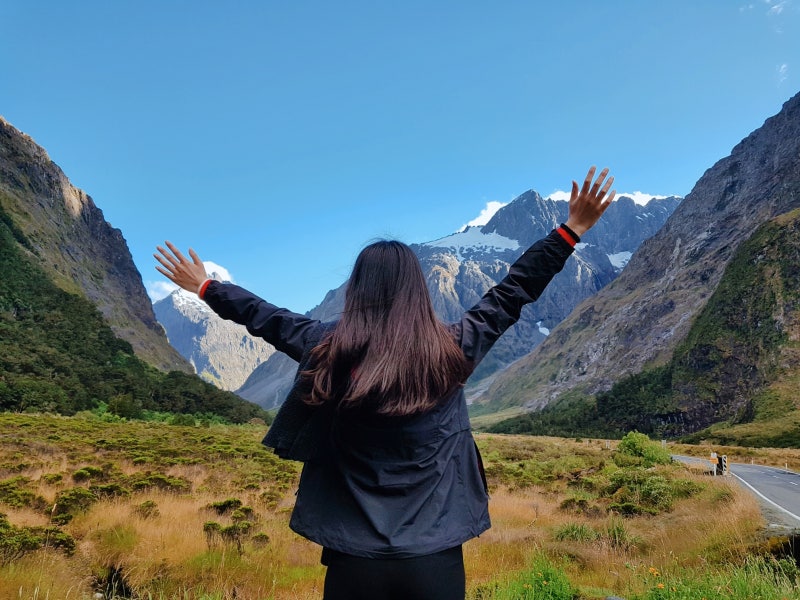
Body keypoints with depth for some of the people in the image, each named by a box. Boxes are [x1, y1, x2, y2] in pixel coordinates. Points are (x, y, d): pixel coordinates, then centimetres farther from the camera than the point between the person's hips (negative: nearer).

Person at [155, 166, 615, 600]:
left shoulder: (329, 350, -8)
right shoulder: (453, 351, -8)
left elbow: (265, 317, 7)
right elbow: (513, 294, 1)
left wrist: (205, 286, 25)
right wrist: (574, 228, 11)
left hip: (354, 558, 0)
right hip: (436, 558, 1)